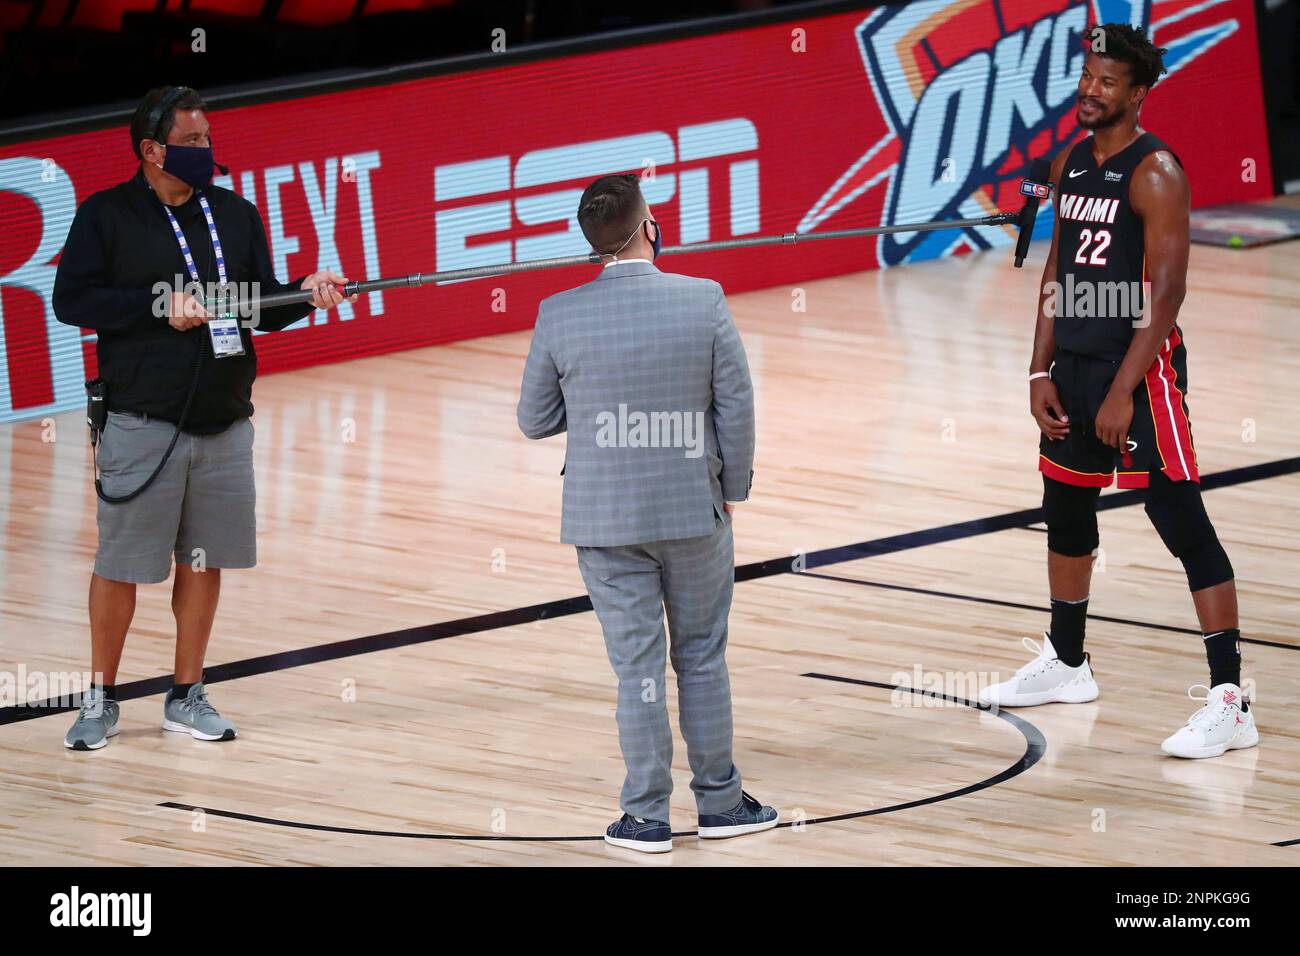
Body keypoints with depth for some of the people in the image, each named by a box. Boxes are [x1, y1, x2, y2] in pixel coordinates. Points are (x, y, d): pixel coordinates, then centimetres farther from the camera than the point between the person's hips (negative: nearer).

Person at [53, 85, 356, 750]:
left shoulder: (236, 215, 10)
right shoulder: (107, 216, -4)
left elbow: (262, 307, 12)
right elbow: (71, 299, -10)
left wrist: (304, 294, -9)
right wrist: (160, 307, -17)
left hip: (224, 423, 4)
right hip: (143, 423, -4)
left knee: (204, 563, 9)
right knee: (120, 564, 1)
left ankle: (187, 696, 20)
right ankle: (101, 699, 13)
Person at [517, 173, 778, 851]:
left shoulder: (559, 317, -9)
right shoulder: (703, 301, -10)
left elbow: (534, 421, 0)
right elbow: (736, 407, -5)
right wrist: (731, 492, 8)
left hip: (605, 519, 0)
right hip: (694, 513, 0)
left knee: (636, 668, 6)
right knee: (702, 660, 15)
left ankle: (646, 817, 10)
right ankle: (719, 801, 23)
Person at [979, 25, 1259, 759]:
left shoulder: (1155, 173, -15)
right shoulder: (1070, 164, 10)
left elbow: (1167, 292, -19)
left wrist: (1123, 392, -21)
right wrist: (1041, 372, 10)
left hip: (1141, 366, -9)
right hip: (1076, 361, 9)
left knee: (1183, 524, -11)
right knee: (1066, 511, 21)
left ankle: (1230, 703, -14)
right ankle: (1066, 664, 39)